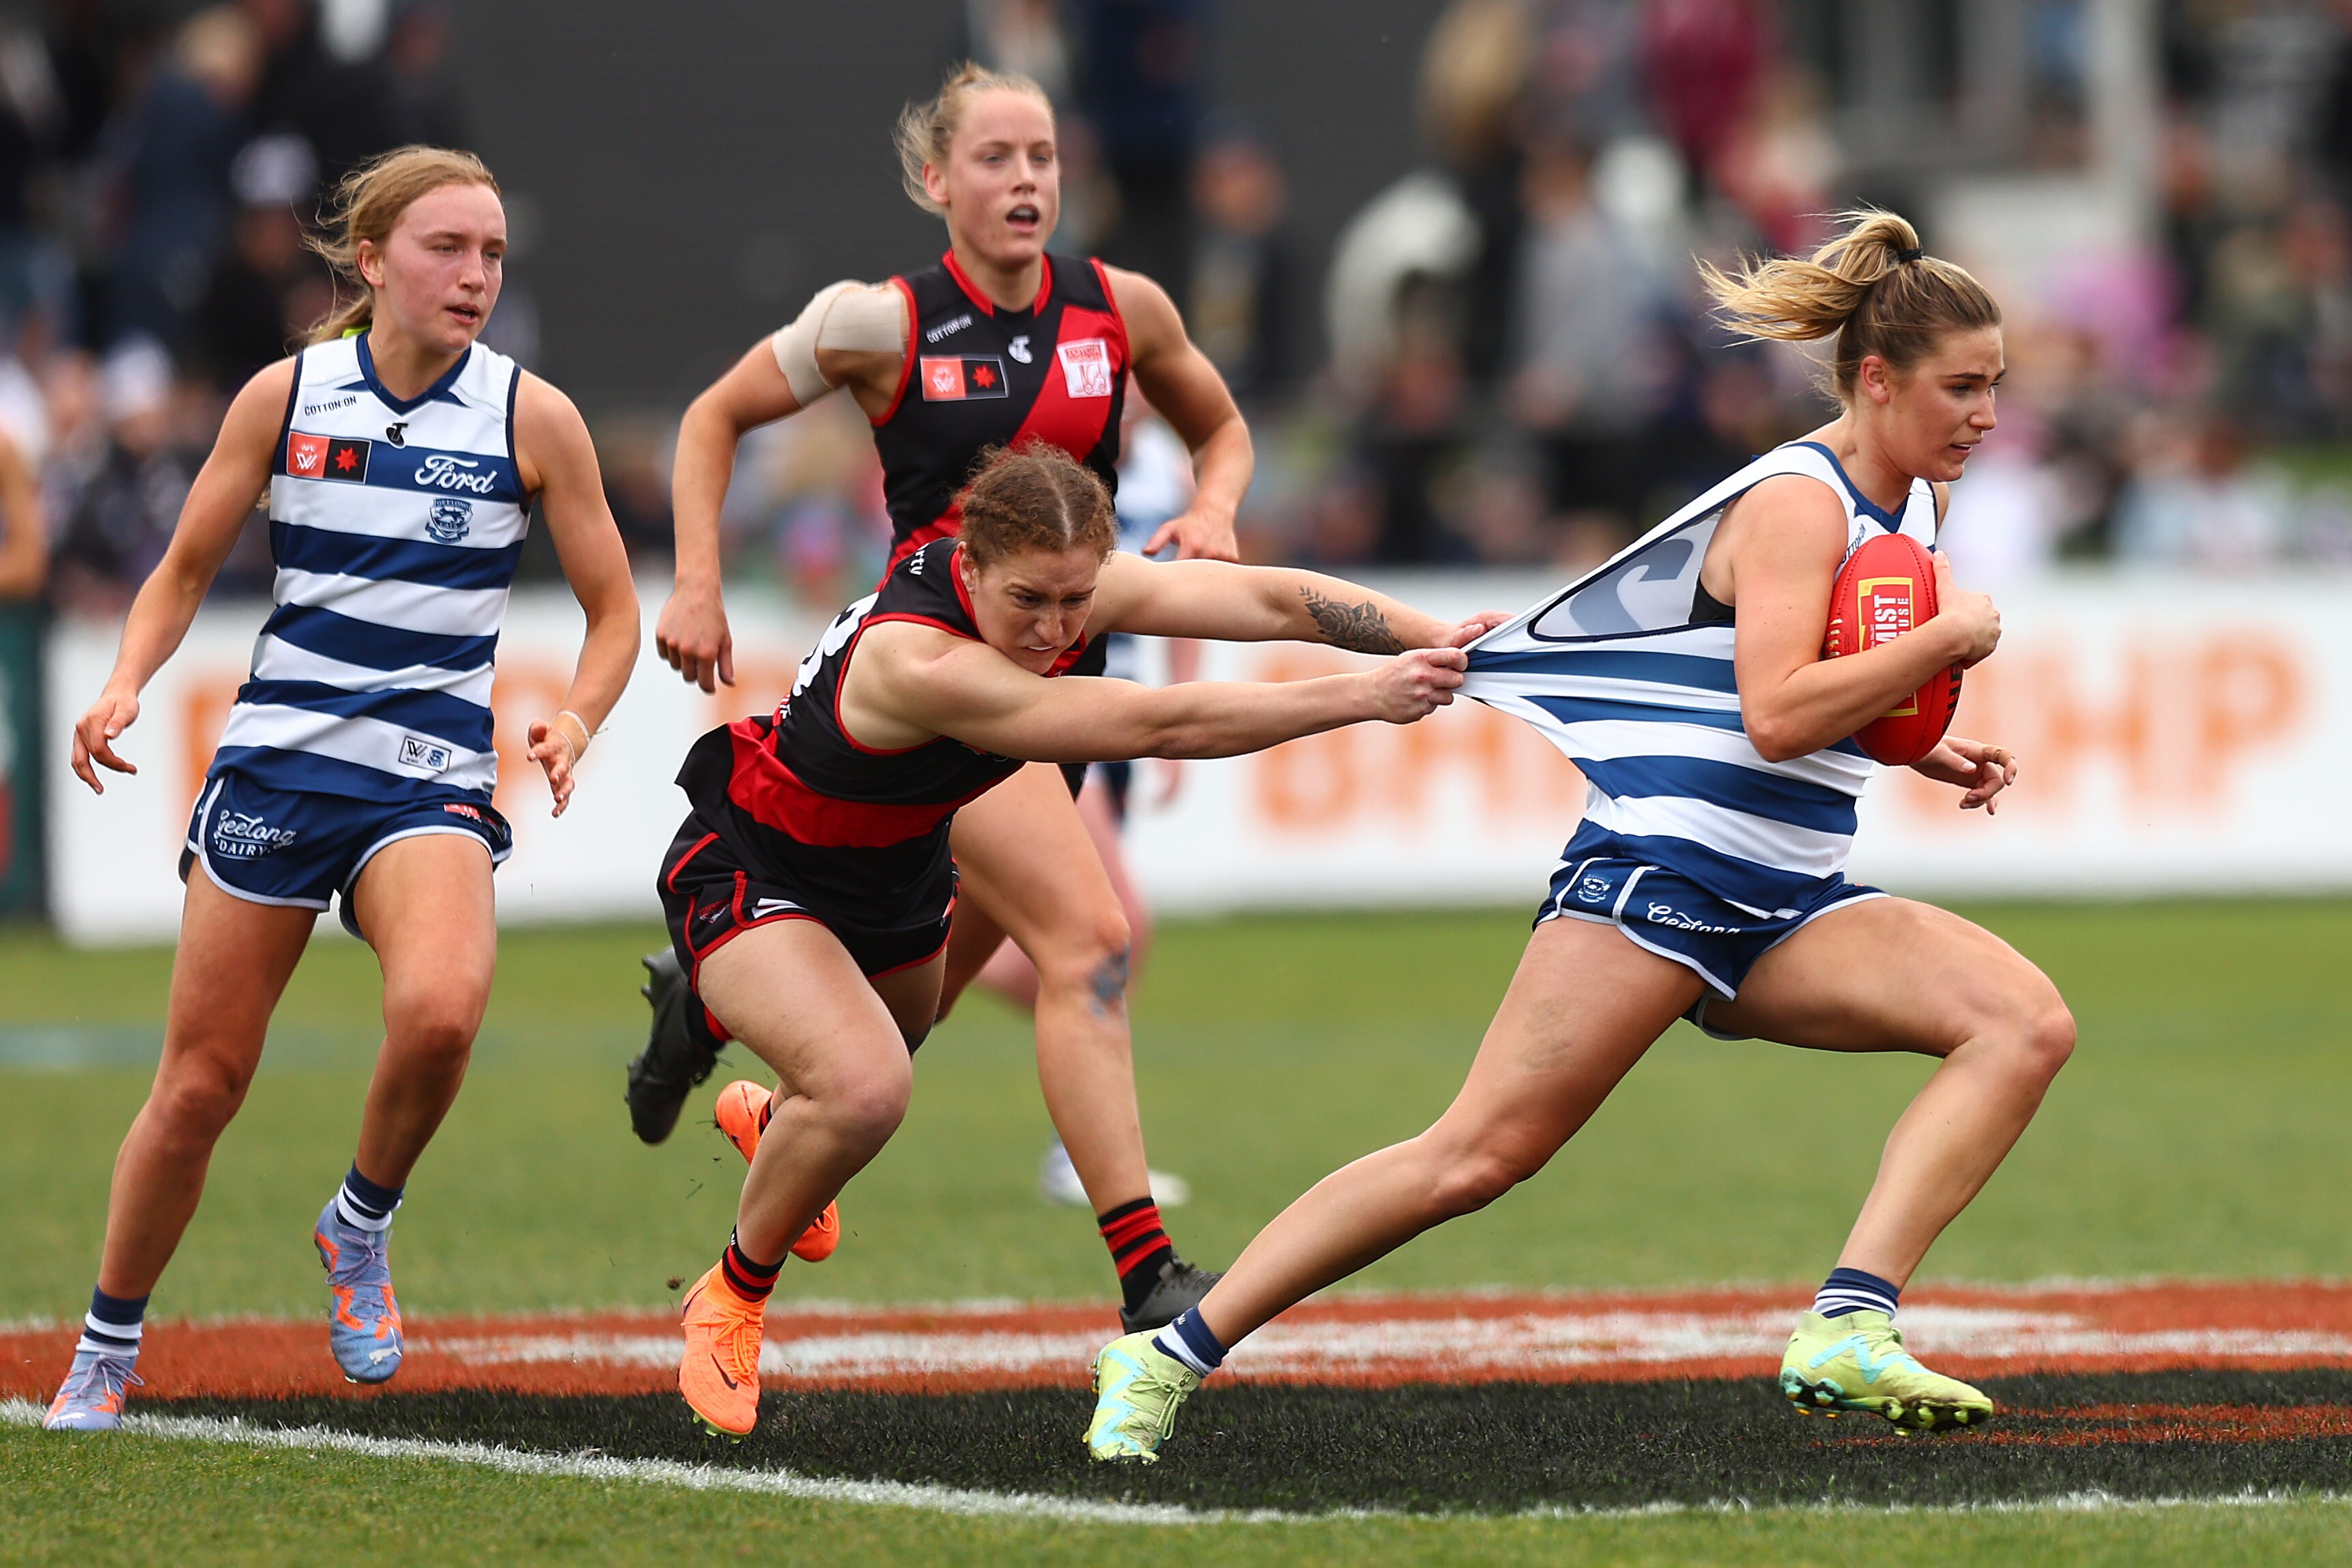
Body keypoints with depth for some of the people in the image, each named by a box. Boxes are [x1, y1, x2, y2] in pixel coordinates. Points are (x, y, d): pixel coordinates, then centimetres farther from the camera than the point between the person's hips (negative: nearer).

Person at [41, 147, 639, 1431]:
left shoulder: (532, 419, 0)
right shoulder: (286, 396, 2)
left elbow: (612, 608, 8)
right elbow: (185, 570, 12)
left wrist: (576, 717, -12)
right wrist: (125, 687, -6)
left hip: (430, 781, -1)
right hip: (275, 752, 1)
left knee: (439, 1009, -31)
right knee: (200, 1081, 2)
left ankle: (359, 1229, -2)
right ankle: (106, 1351, 23)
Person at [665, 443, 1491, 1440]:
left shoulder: (1060, 584, -21)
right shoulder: (915, 662, -42)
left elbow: (1270, 599, -24)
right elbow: (1158, 725, -44)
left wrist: (1439, 639, -37)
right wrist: (1364, 698, -42)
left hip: (896, 875, 8)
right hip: (748, 872, -8)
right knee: (866, 1090, -31)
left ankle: (773, 1125, 69)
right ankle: (732, 1299, -3)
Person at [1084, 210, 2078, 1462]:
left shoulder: (1906, 505, 16)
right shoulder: (1798, 501, -10)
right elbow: (1775, 712, -23)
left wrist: (1922, 754, 14)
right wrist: (1949, 639, -16)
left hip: (1785, 909, 8)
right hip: (1664, 870, -8)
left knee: (2027, 1025, -14)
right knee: (1479, 1155, -15)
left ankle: (1848, 1332, -25)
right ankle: (1170, 1358, -6)